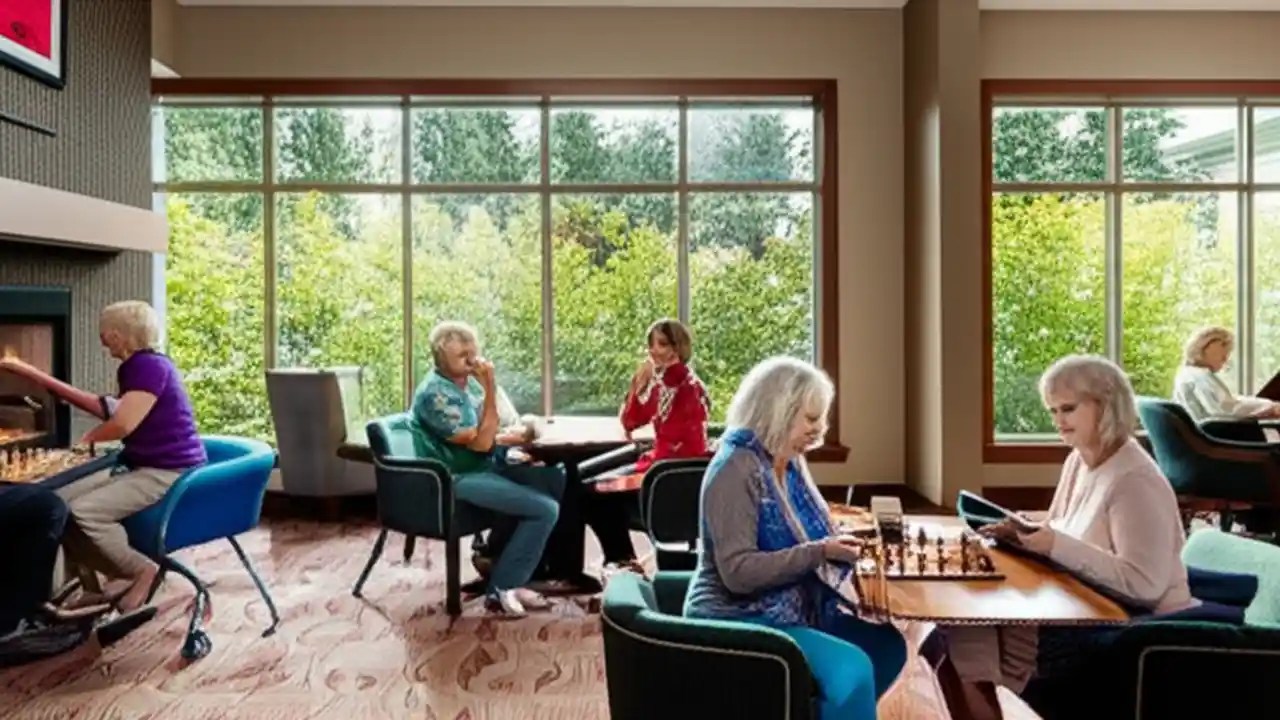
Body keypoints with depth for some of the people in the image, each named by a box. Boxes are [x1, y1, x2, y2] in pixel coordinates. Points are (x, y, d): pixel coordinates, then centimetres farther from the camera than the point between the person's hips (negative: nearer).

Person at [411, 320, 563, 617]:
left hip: (488, 463, 9)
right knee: (545, 509, -17)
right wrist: (490, 389, -27)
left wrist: (507, 435, -7)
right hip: (461, 478, -9)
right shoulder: (436, 394, -22)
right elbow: (480, 442, -24)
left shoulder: (466, 380, 6)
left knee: (554, 478, 6)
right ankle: (502, 589, -4)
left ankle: (501, 550, 16)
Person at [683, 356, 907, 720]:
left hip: (795, 608, 9)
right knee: (852, 668, -23)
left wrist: (839, 540, -3)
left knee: (887, 644, 2)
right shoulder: (735, 468, -21)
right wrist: (820, 552, -25)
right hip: (740, 620, -9)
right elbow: (738, 572, -26)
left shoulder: (791, 464, 6)